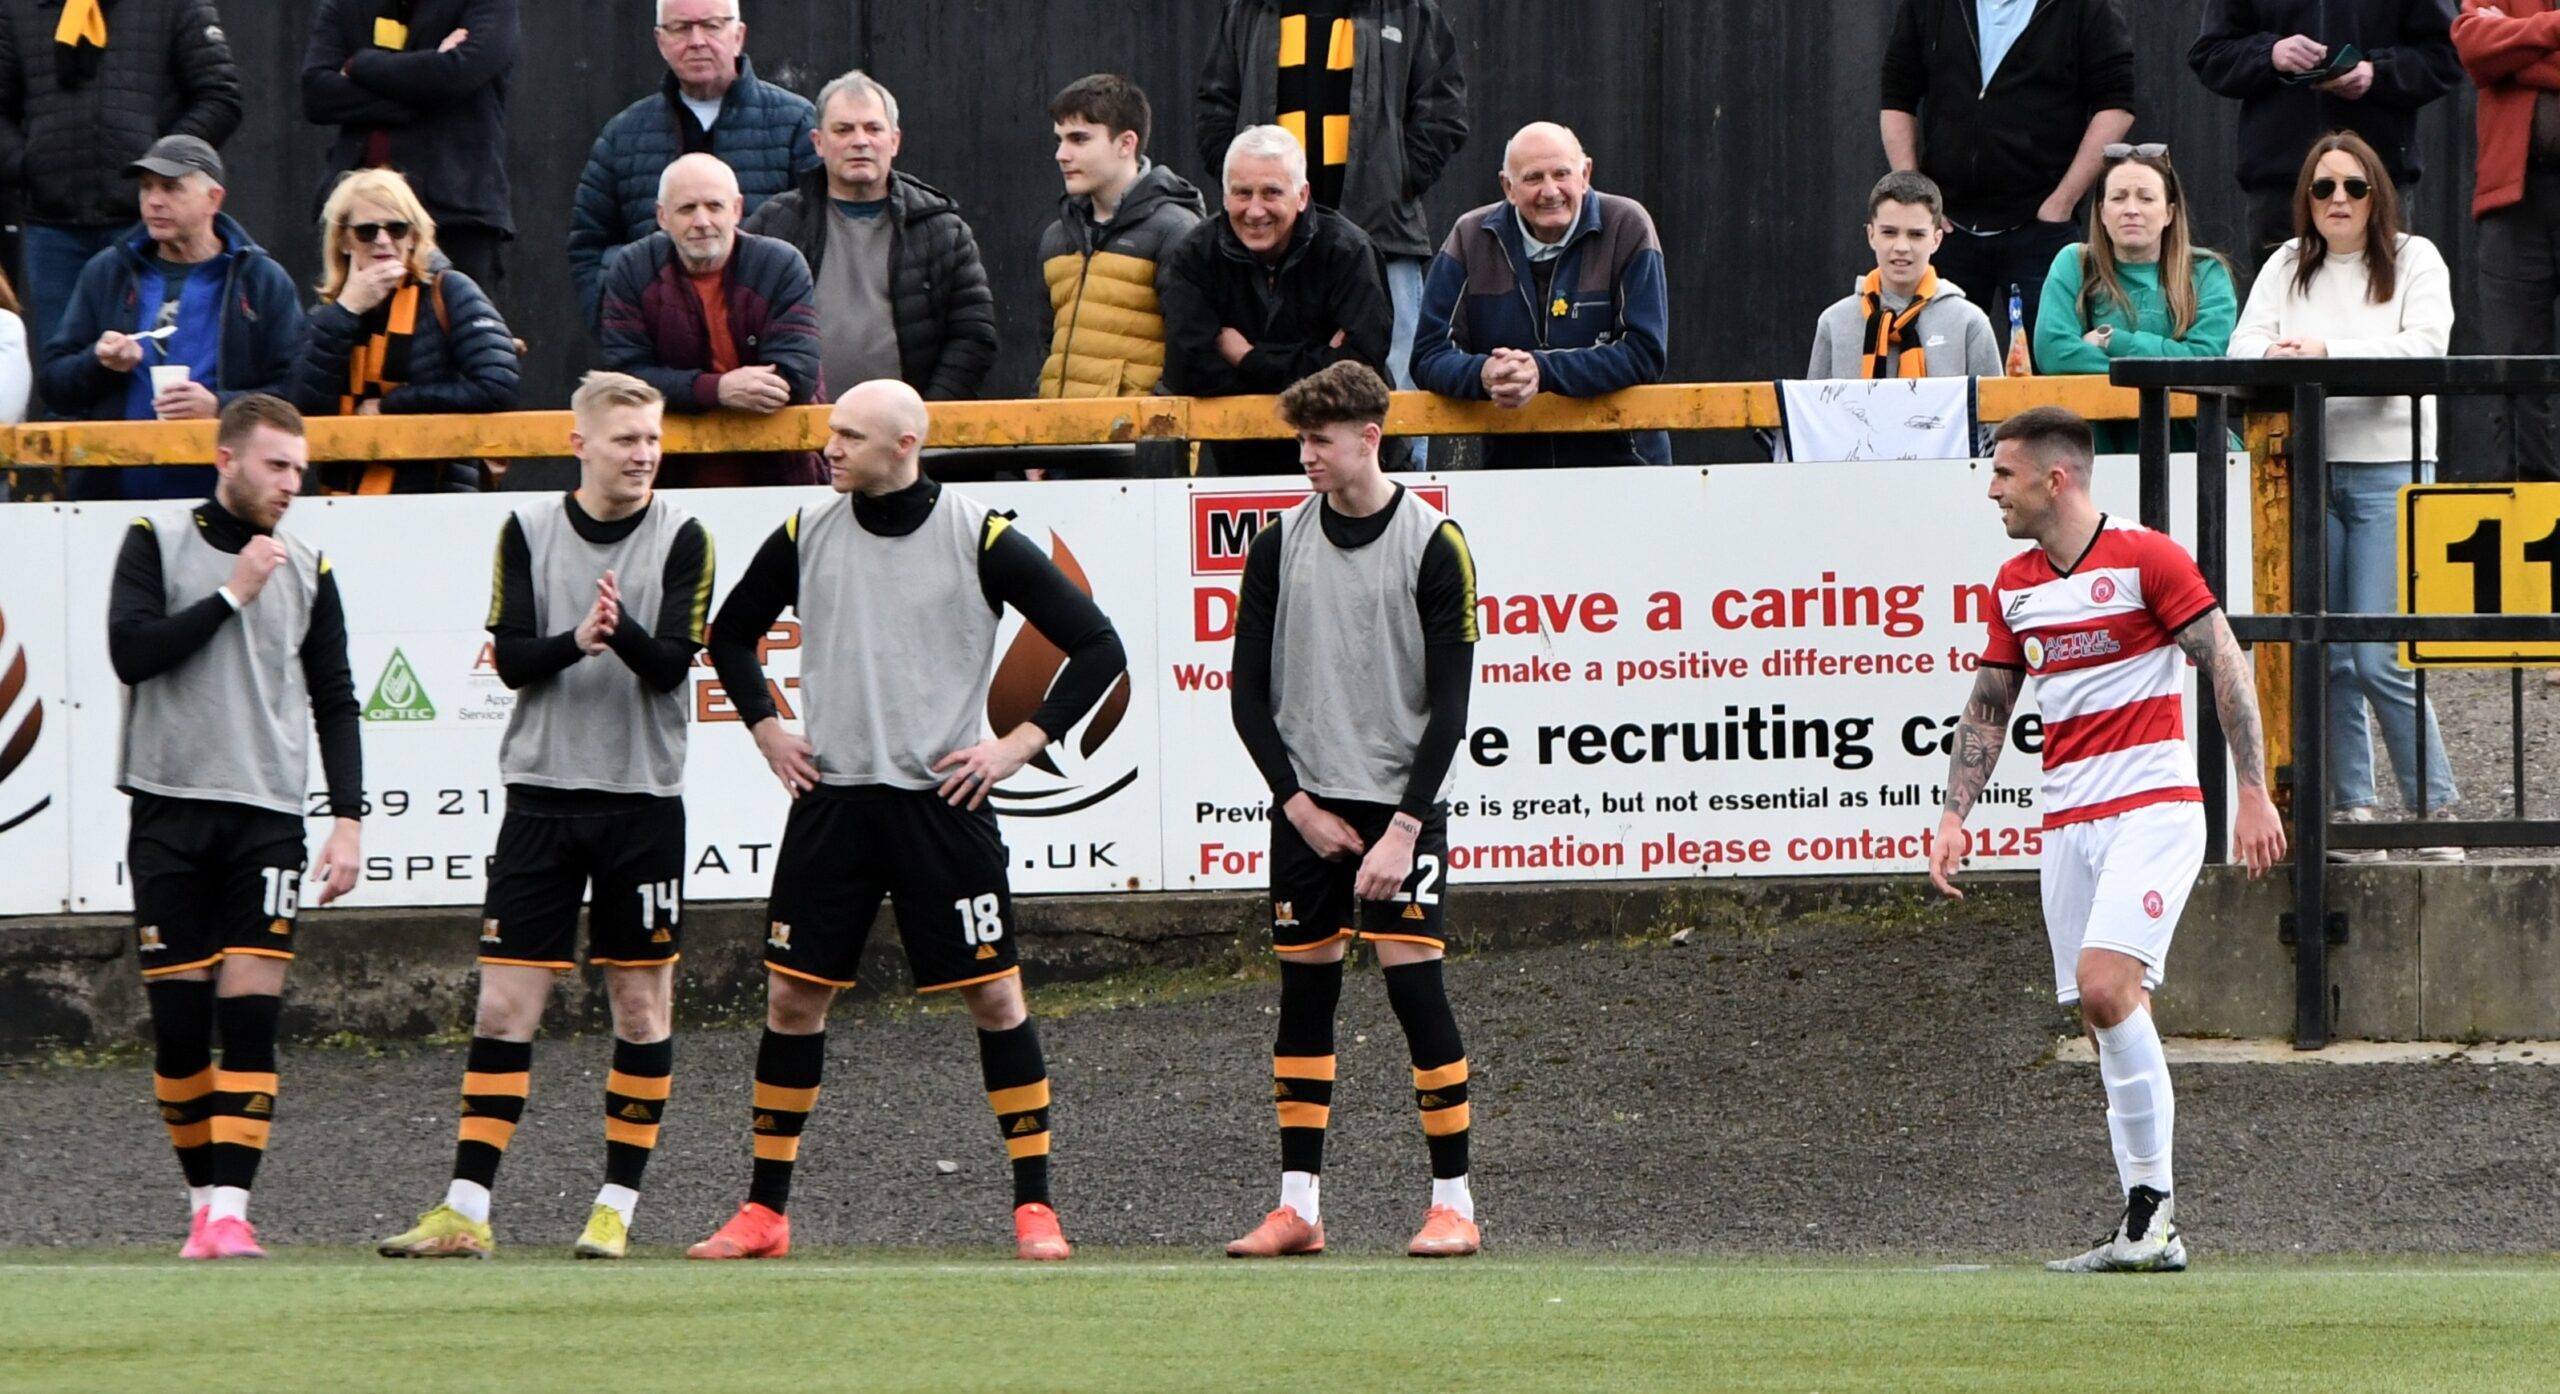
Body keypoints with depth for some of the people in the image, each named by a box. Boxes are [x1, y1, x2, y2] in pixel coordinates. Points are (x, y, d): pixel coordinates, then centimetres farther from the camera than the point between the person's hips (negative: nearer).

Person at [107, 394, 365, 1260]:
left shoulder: (306, 570, 11)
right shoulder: (158, 541, 4)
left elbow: (335, 701, 14)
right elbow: (131, 651, -9)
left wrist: (348, 817, 4)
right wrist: (232, 594, -10)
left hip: (267, 813, 1)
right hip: (171, 807, -1)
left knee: (251, 1017, -10)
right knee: (178, 1020, -1)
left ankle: (230, 1211, -15)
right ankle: (203, 1200, 13)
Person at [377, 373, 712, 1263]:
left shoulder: (682, 539, -1)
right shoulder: (528, 531, 4)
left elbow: (673, 662, -10)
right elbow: (511, 657, -3)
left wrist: (623, 633, -31)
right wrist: (576, 641, -23)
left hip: (643, 798, -1)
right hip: (541, 790, 1)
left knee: (642, 1003, 3)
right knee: (504, 1003, -3)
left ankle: (617, 1206, 12)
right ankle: (466, 1211, -2)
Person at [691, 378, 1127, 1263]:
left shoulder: (981, 540, -6)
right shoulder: (806, 538, 5)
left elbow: (1097, 646, -2)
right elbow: (731, 634, 23)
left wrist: (1022, 744, -6)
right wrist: (765, 730, 12)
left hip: (943, 802, -3)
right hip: (831, 800, 3)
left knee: (994, 996, -3)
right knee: (794, 996, 2)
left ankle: (1035, 1208, 5)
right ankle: (764, 1213, 10)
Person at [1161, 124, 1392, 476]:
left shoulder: (1347, 251, -3)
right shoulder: (1195, 257, 0)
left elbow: (1363, 362, -15)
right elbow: (1189, 370, -13)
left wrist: (1248, 358, -10)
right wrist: (1312, 367, -11)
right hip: (1239, 460, 2)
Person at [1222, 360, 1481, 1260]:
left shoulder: (1433, 544, -5)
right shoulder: (1280, 545, 6)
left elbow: (1449, 705, -7)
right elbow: (1249, 695, 8)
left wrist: (1402, 829, -14)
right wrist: (1298, 804, -3)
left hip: (1401, 803, -4)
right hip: (1306, 805, 4)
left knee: (1414, 981, -10)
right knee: (1304, 990, 4)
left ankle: (1454, 1202, -5)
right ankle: (1297, 1207, 8)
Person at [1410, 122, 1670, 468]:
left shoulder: (1627, 228, 0)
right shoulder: (1471, 238, 5)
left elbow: (1644, 353, -6)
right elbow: (1430, 355, 2)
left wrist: (1543, 371, -19)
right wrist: (1482, 375, -21)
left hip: (1620, 462, -2)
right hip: (1509, 466, 2)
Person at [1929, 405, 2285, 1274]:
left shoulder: (2145, 558, -7)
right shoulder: (2013, 587, 13)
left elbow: (2227, 669, -7)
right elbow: (1988, 708, 20)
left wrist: (2253, 792, -12)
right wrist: (1954, 815, 9)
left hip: (2152, 805, -7)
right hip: (2068, 824, 7)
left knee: (2107, 985, -23)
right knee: (2102, 1011, 3)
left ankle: (2153, 1200, -16)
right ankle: (2149, 1232, 5)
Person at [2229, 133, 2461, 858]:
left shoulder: (2414, 260, 4)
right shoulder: (2287, 267, 14)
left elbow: (2424, 347, -11)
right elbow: (2244, 348, 4)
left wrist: (2327, 352, -22)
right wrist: (2279, 360, -21)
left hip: (2389, 468, -4)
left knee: (2381, 658, -11)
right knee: (2326, 655, 1)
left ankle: (2435, 811, -3)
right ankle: (2349, 808, 7)